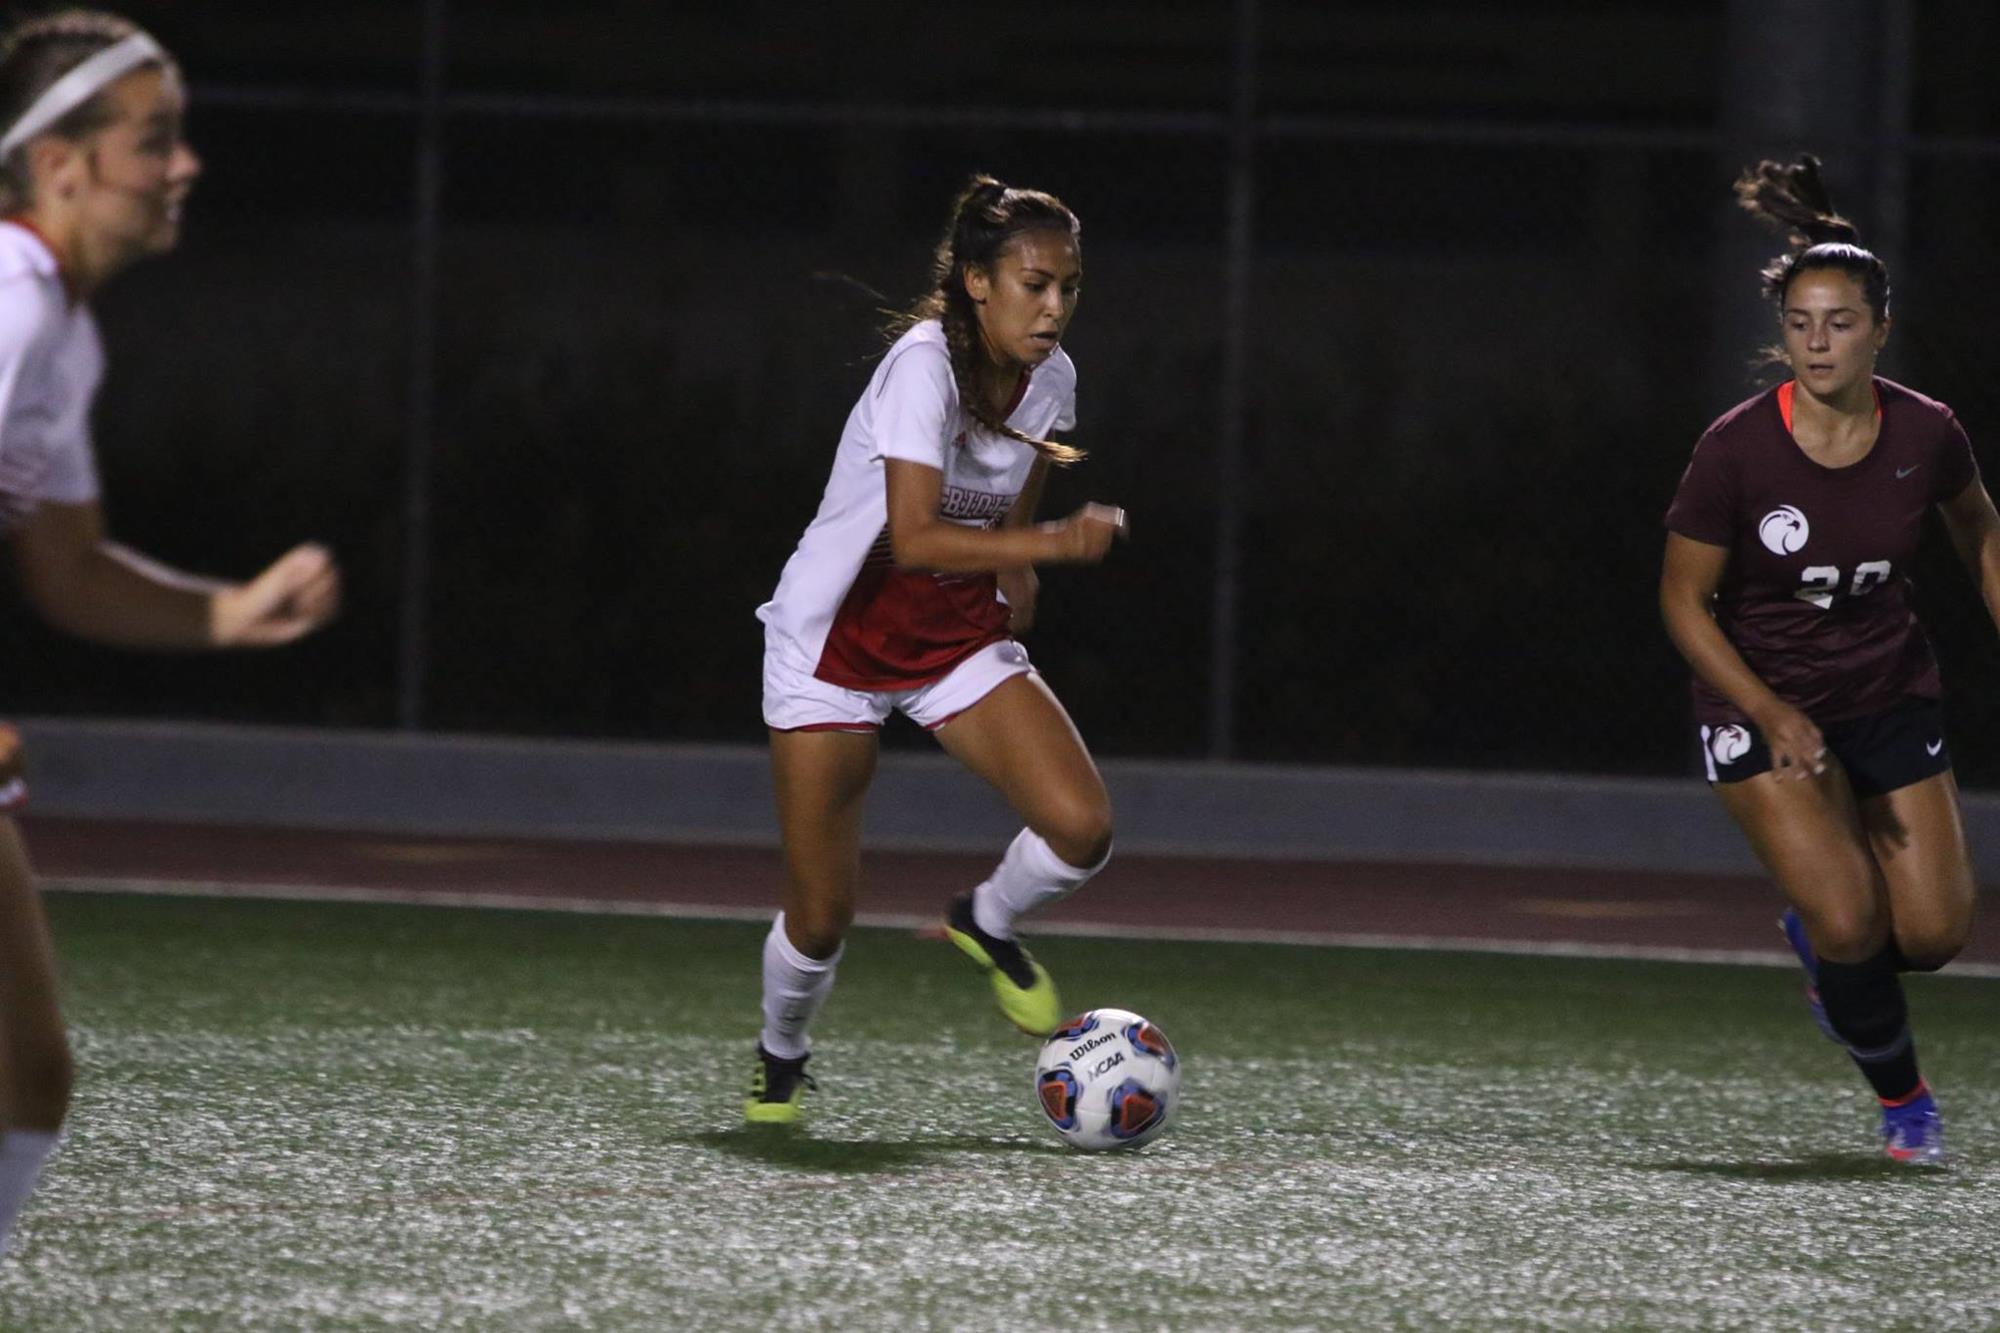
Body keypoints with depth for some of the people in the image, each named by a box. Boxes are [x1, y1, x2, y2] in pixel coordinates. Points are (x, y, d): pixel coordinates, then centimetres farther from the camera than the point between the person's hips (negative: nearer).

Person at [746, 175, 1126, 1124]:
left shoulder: (1049, 379, -3)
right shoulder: (925, 367, -25)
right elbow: (914, 538, -35)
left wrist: (1015, 578, 5)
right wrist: (1057, 543, -42)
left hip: (961, 638, 5)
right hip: (835, 643, -5)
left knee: (1080, 826, -18)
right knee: (821, 916, -3)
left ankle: (987, 925, 15)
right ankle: (780, 1064, 27)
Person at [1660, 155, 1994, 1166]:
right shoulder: (1738, 450, -21)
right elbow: (1684, 600, -12)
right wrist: (1772, 714, -22)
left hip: (1890, 694, 3)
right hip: (1760, 702, -3)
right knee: (1850, 920, -16)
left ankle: (1822, 938, 32)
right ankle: (1902, 1099, 10)